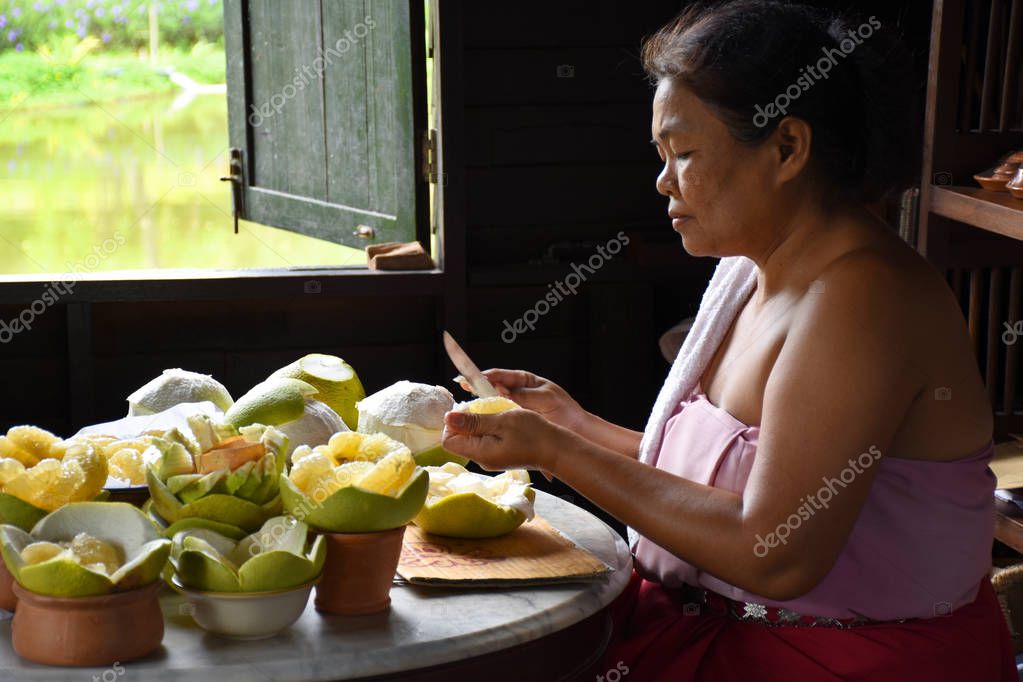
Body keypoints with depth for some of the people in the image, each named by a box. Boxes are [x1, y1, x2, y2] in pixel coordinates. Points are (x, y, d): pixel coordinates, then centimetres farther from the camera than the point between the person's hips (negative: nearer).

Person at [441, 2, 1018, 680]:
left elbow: (775, 555, -25)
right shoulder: (748, 274, 9)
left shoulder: (861, 297, -20)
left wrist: (554, 451, -19)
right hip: (712, 624, 8)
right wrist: (576, 425, 12)